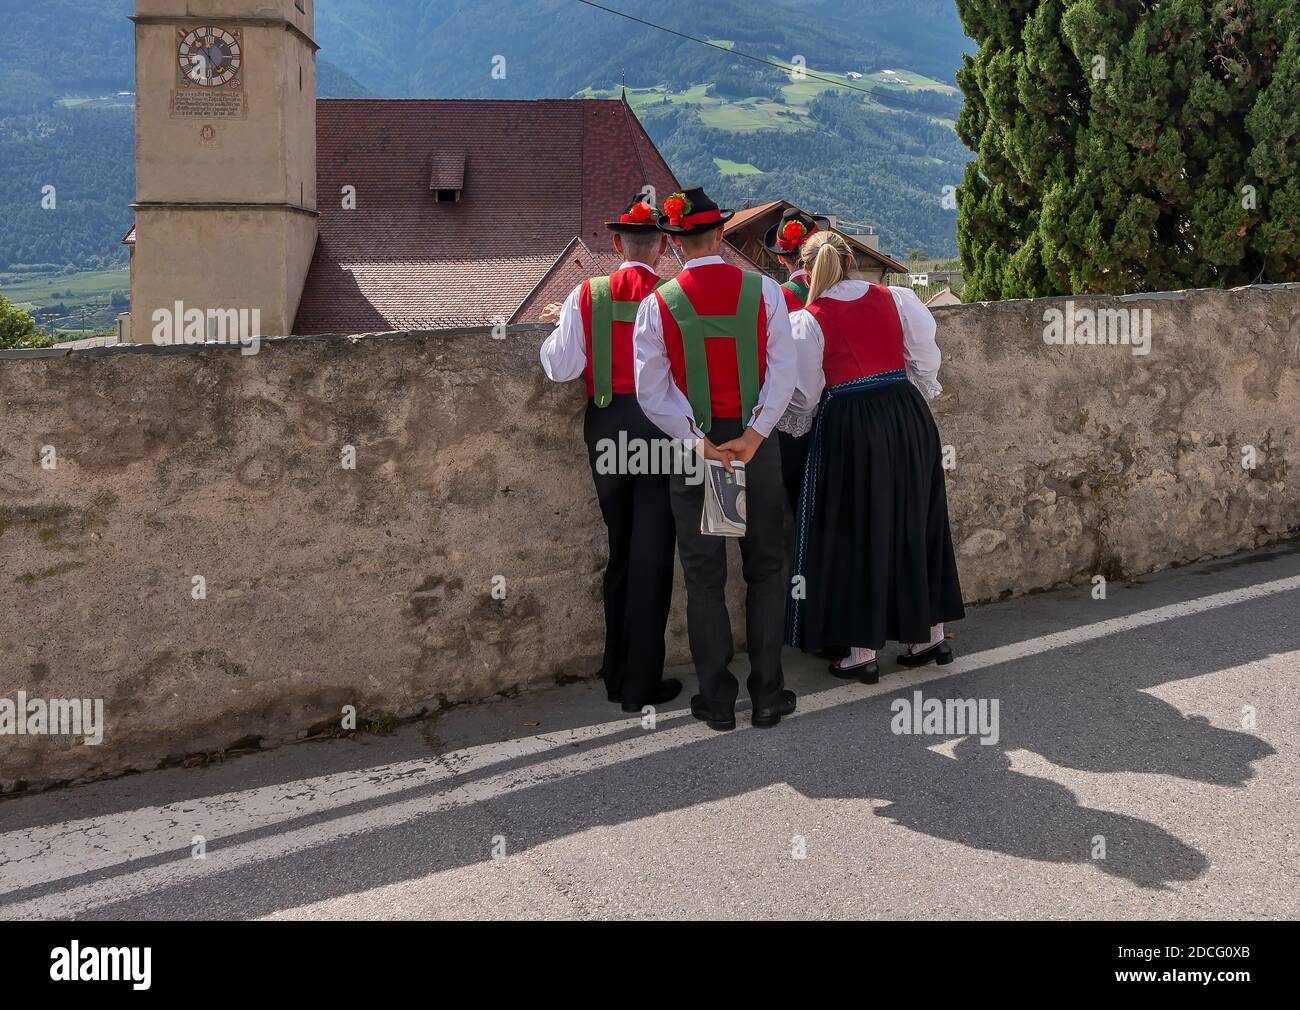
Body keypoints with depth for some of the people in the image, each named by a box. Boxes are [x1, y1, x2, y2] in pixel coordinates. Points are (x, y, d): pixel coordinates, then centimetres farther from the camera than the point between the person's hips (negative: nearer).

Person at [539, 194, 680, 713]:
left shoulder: (587, 295, -2)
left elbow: (562, 366, -5)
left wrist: (556, 329, 13)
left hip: (607, 427, 3)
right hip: (661, 423, -3)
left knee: (618, 550, 16)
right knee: (652, 555, 4)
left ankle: (617, 674, 25)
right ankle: (642, 684, 7)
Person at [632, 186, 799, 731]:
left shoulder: (657, 304, -4)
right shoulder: (763, 290, -2)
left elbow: (652, 393, -8)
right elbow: (784, 371, -8)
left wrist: (701, 444, -9)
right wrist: (752, 436, -12)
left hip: (692, 448, 0)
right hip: (756, 441, 1)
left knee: (704, 577, 8)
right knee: (765, 570, 11)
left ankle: (717, 700, 13)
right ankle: (767, 694, 14)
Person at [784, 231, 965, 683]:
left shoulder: (808, 321, -7)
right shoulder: (894, 298, 1)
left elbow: (803, 394, -2)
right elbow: (926, 358, 5)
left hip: (848, 428, -4)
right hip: (909, 418, 4)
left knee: (857, 532, 5)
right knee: (915, 524, 15)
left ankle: (863, 650, 9)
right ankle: (929, 634, 26)